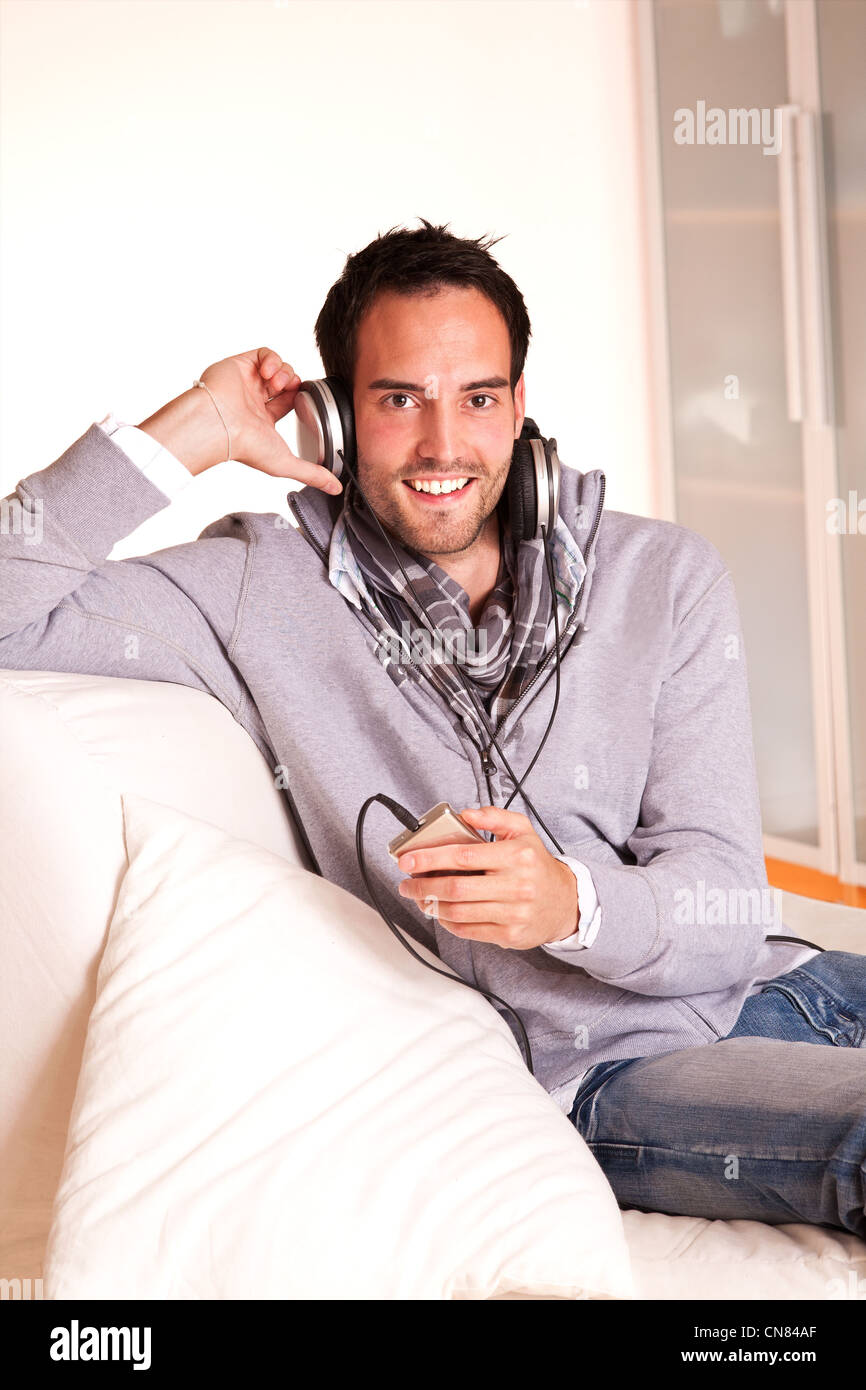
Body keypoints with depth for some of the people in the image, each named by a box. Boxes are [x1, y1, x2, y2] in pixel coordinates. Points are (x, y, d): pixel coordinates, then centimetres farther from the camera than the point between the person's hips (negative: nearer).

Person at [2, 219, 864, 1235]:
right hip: (586, 1073, -4)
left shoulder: (666, 577, 4)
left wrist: (572, 904, -26)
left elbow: (723, 908, -3)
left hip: (753, 990, 4)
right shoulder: (258, 591, 0)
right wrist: (194, 433, -10)